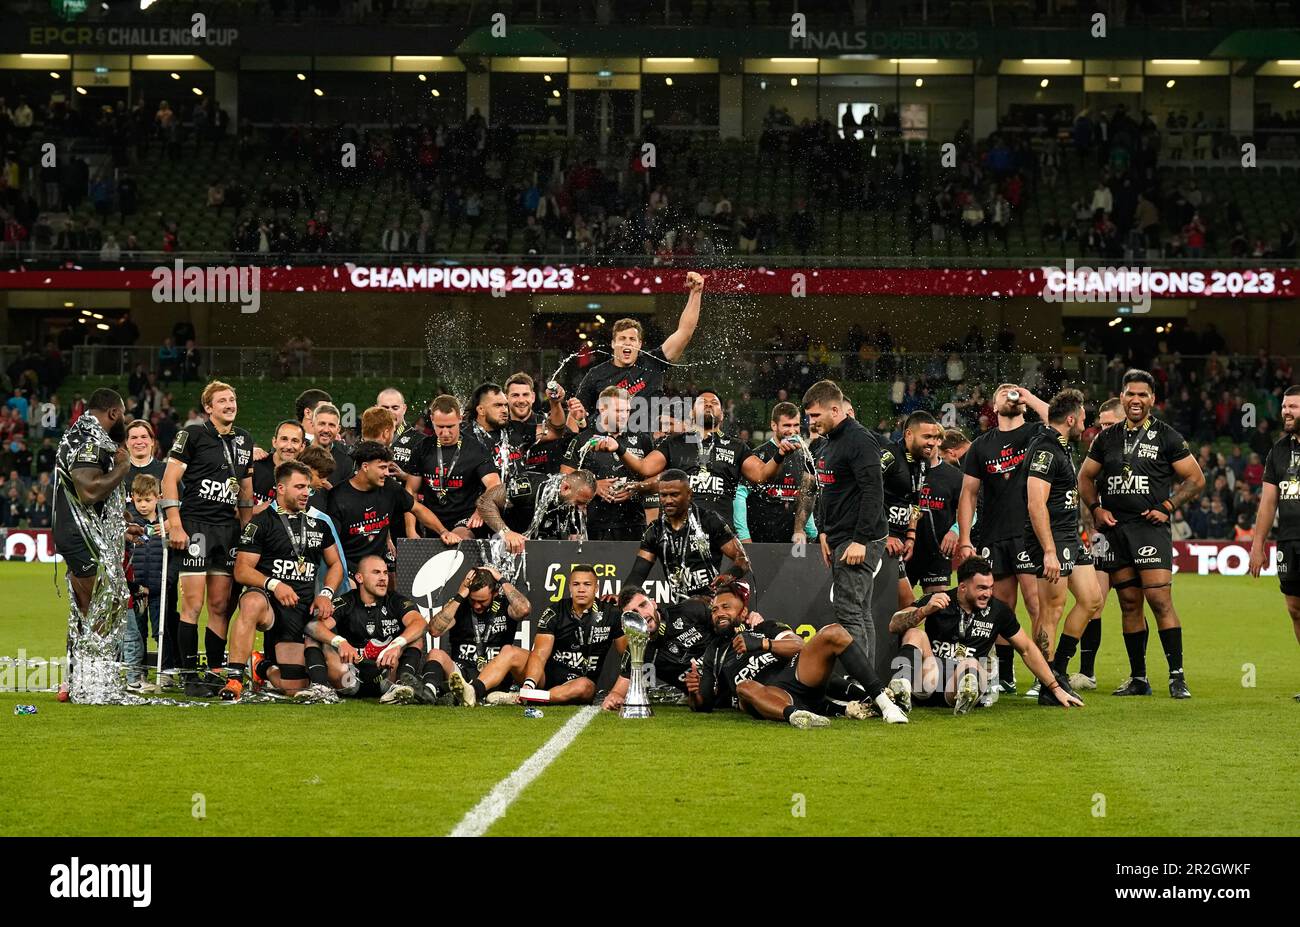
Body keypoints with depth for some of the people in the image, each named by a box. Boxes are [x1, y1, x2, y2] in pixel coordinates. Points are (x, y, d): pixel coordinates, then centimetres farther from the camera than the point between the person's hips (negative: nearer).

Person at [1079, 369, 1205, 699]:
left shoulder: (1167, 437, 2)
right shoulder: (1107, 438, 13)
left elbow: (1196, 479, 6)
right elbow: (1085, 477, 21)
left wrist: (1167, 506, -5)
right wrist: (1096, 508, 5)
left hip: (1150, 526, -4)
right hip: (1115, 529, 4)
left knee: (1160, 600, -14)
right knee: (1129, 604, 7)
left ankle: (1177, 676, -11)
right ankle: (1138, 678, 13)